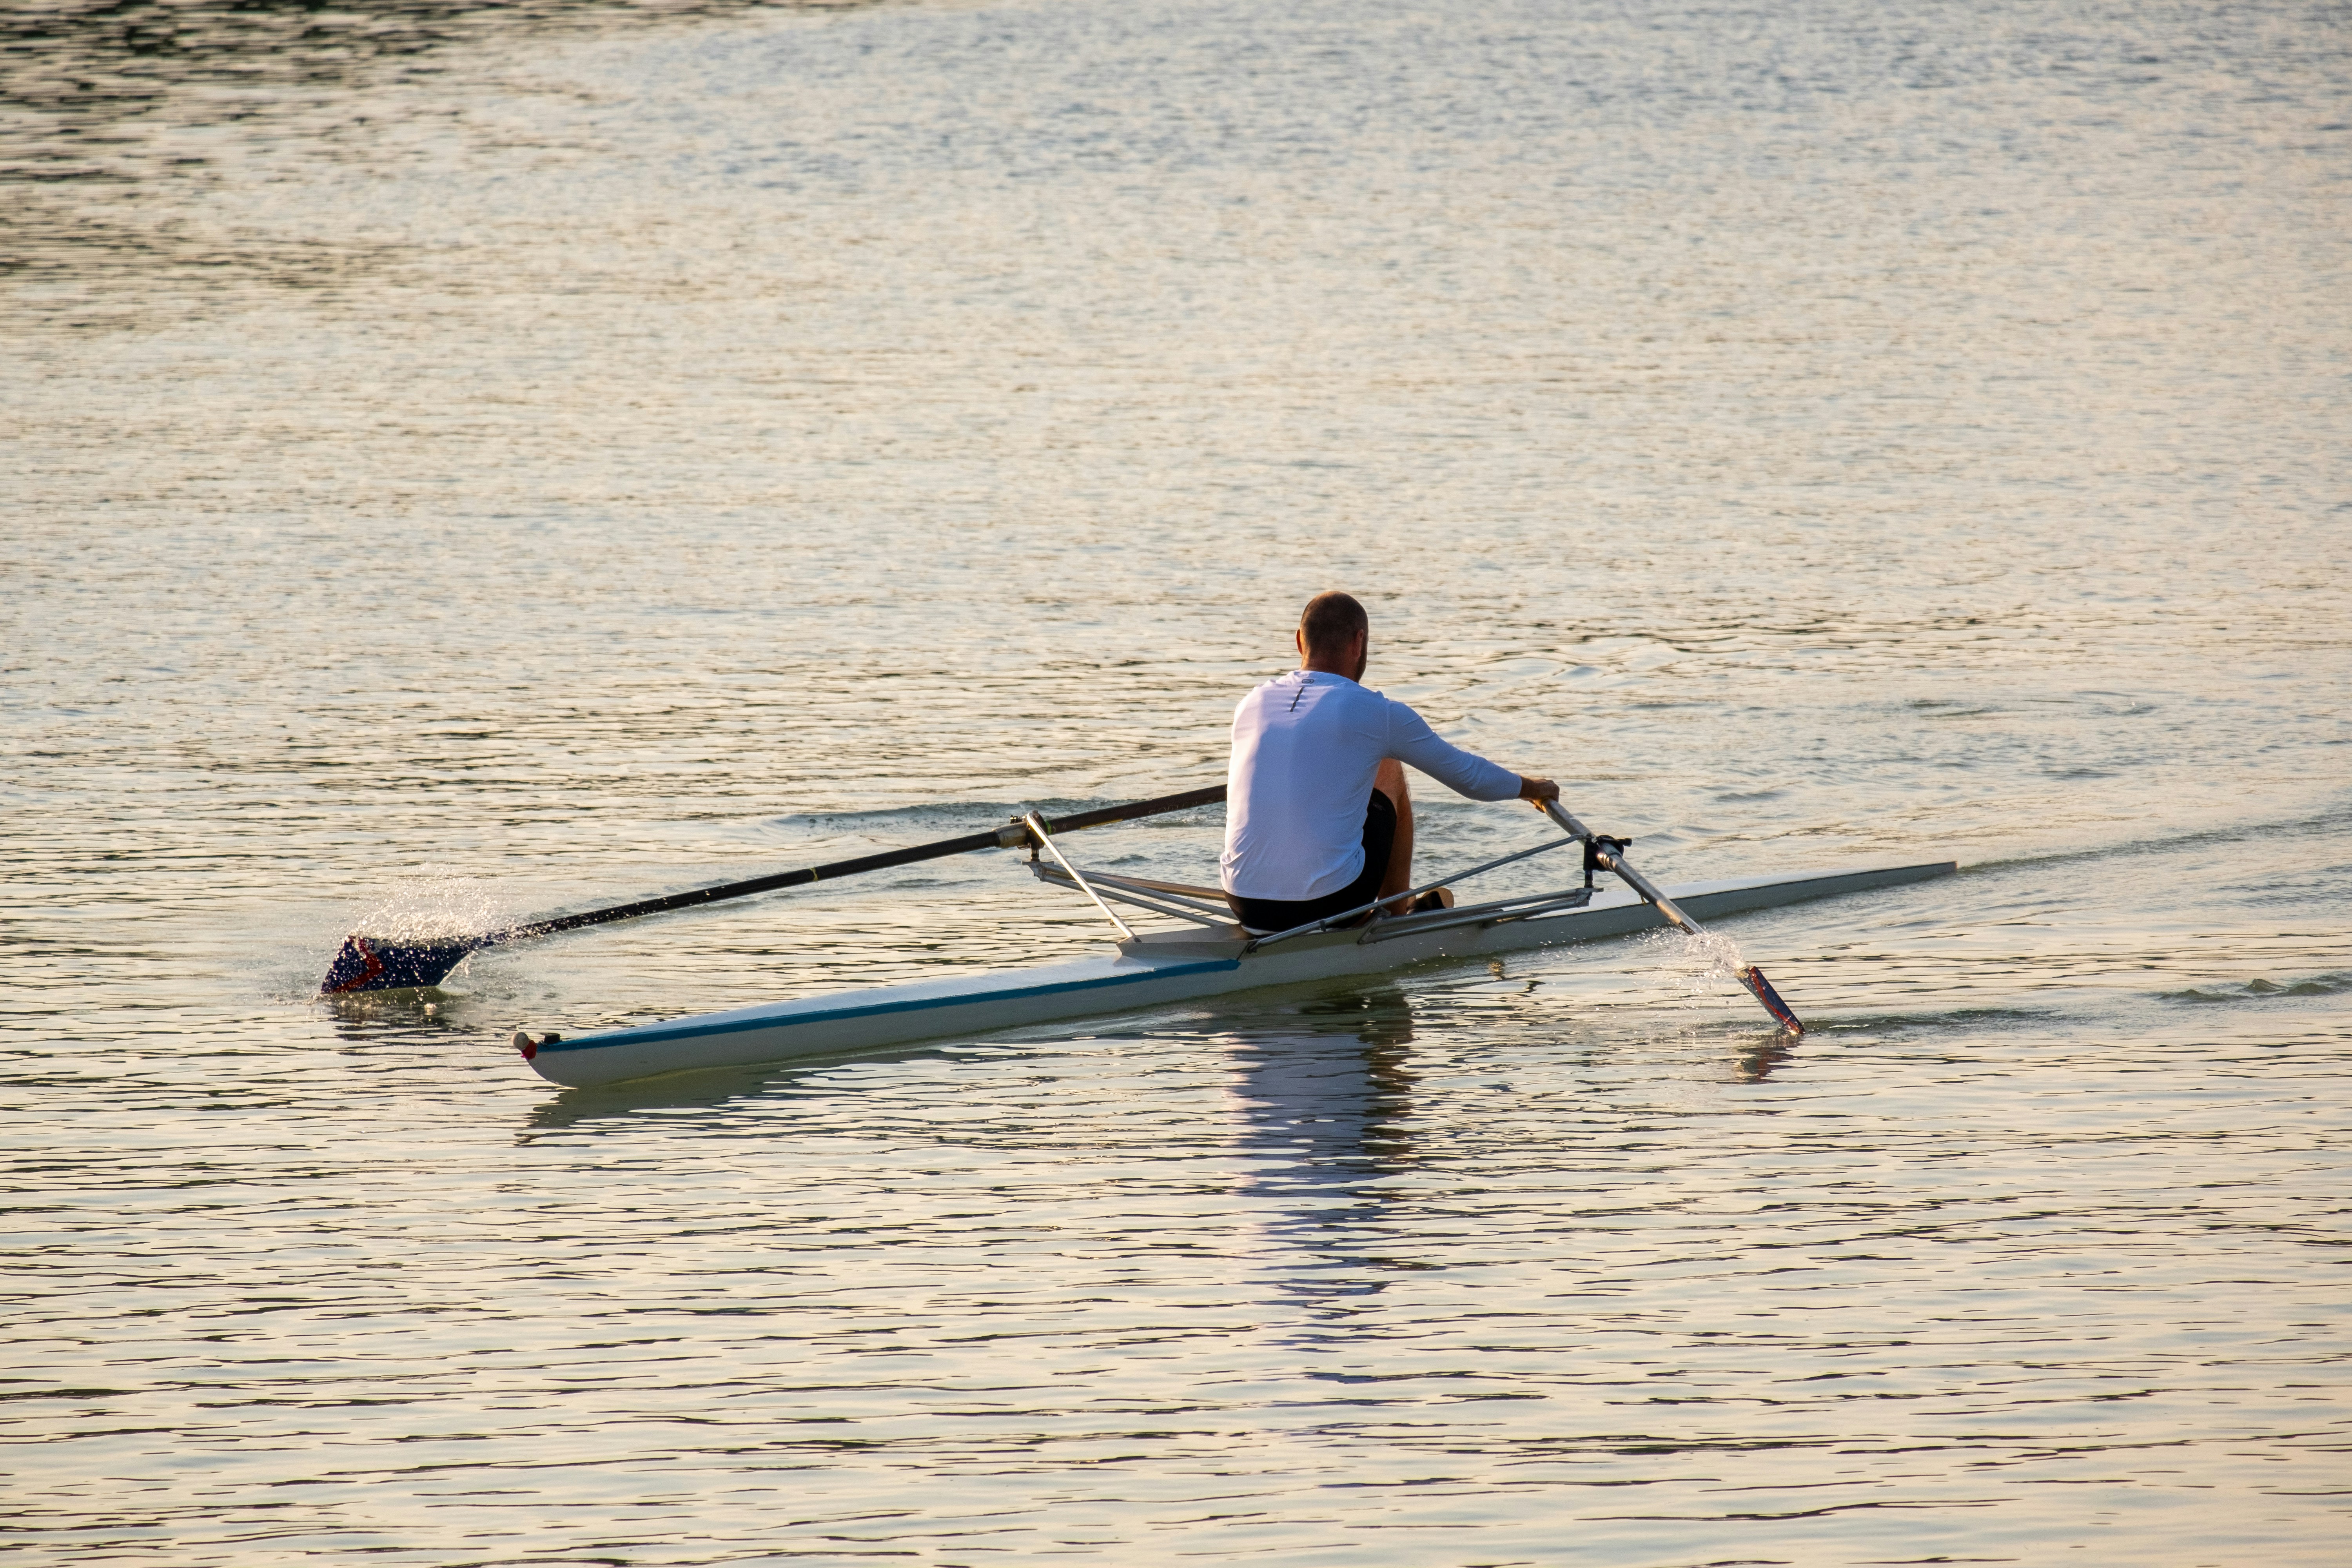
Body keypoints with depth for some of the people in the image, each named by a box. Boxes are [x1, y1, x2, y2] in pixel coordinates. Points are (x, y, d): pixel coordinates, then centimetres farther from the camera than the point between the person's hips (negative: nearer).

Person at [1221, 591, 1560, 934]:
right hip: (1326, 906, -4)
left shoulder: (1251, 705, 9)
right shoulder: (1376, 713, -4)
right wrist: (1530, 787, 32)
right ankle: (1398, 912, 34)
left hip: (1244, 905, 4)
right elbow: (1467, 774, 11)